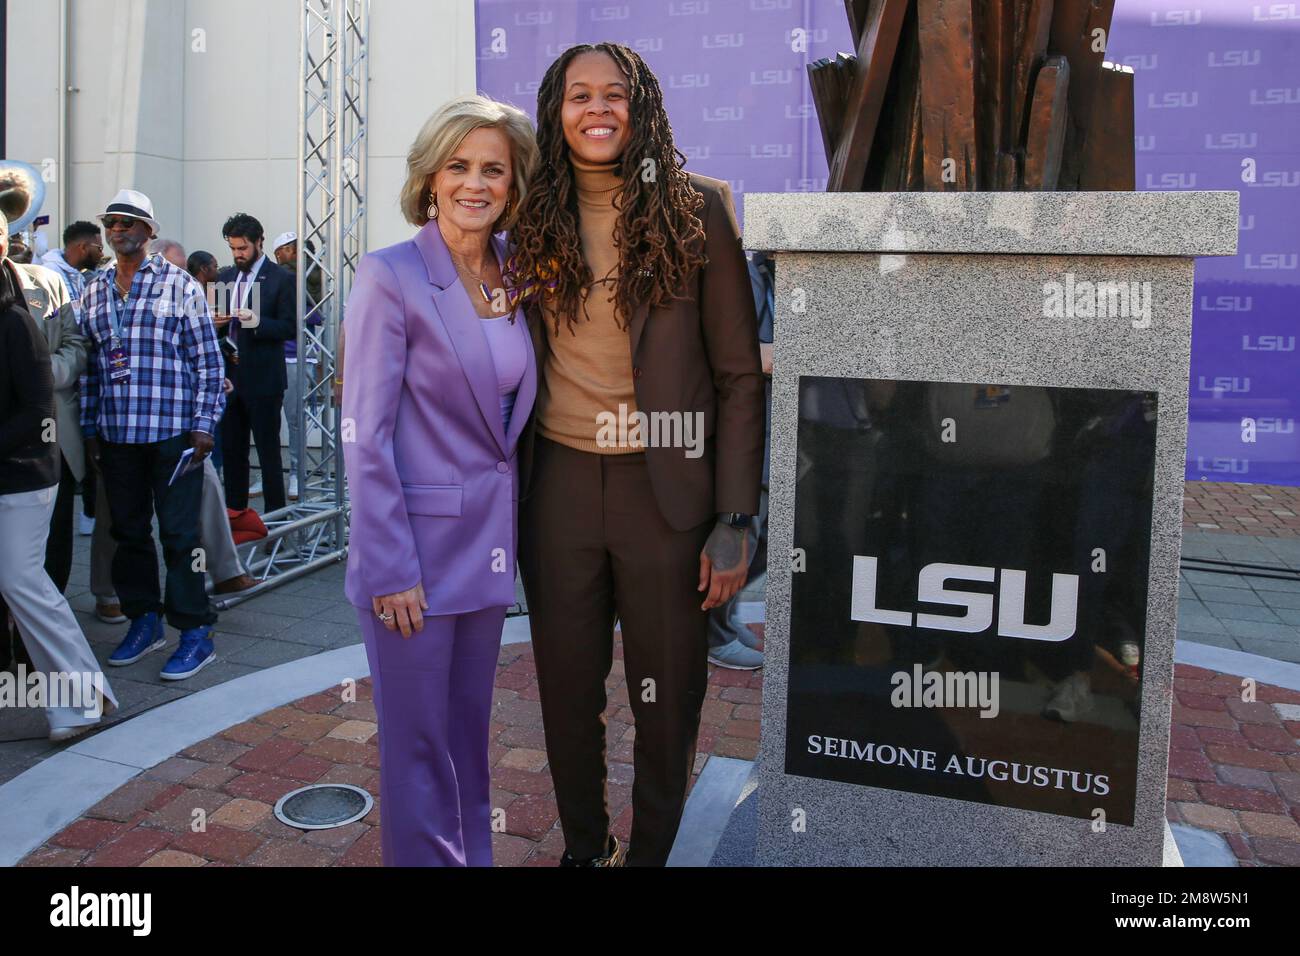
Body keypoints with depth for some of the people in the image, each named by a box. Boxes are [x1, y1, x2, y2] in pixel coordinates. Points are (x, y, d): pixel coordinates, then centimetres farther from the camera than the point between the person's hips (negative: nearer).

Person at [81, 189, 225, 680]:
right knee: (128, 531, 12)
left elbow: (208, 358, -3)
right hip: (116, 433, 5)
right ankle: (144, 621, 26)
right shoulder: (93, 291, 12)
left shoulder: (178, 284, -1)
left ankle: (195, 633, 6)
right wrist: (90, 429, 11)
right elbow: (89, 365, 14)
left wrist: (203, 424, -8)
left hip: (172, 431, -5)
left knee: (179, 533, -2)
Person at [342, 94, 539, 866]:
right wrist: (389, 569, -15)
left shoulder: (515, 279, 5)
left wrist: (510, 533, 5)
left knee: (469, 731, 19)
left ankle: (475, 856, 35)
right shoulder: (391, 276, -12)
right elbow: (366, 435, -14)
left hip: (489, 542, 6)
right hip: (416, 544, -6)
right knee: (418, 743, 8)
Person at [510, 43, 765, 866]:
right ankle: (584, 847, 37)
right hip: (560, 484, 3)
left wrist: (734, 519, -9)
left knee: (667, 698, 10)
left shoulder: (697, 209, -3)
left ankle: (651, 852, 33)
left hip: (666, 487, -2)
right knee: (567, 689, 14)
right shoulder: (535, 220, 5)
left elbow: (740, 374, -4)